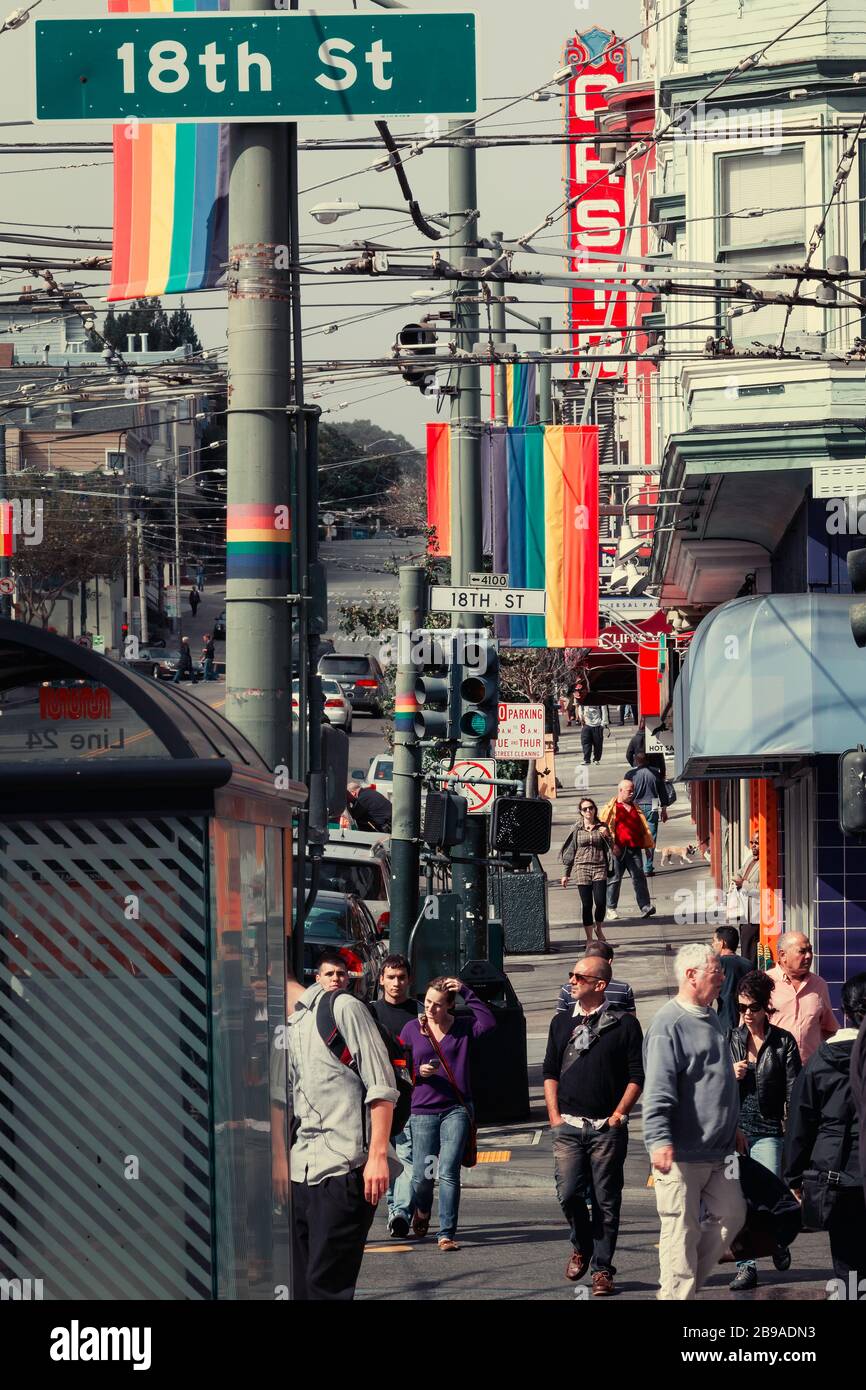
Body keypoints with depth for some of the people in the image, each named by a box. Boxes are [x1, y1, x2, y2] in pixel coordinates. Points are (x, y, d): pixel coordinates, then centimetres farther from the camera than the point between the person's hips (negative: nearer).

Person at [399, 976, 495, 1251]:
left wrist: (466, 993, -19)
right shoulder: (413, 1029, 5)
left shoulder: (463, 1026, 1)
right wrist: (418, 1072, -9)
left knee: (448, 1172, -12)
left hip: (457, 1109, -2)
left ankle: (447, 1234, -7)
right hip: (423, 1110, 2)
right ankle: (422, 1211, 38)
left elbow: (488, 1022, -20)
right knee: (421, 1175, 4)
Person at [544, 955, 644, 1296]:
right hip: (568, 1126, 3)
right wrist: (554, 1114, 7)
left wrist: (617, 1115, -5)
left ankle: (602, 1268, 5)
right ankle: (581, 1247, 18)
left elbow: (637, 1076, 1)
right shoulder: (561, 1023, 13)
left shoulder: (624, 1024, 1)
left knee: (606, 1201, -1)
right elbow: (550, 1072, 17)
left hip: (607, 1127, -3)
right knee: (568, 1193, -8)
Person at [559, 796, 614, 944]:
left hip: (599, 868, 0)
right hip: (582, 868, 0)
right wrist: (566, 874, 9)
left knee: (600, 901, -12)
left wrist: (607, 836, -9)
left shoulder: (602, 827, 6)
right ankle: (589, 938, 8)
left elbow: (611, 849, 10)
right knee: (587, 904, -2)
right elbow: (570, 851, 9)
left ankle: (598, 928, 16)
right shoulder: (576, 828, 4)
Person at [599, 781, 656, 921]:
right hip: (618, 850, -4)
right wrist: (612, 845, -14)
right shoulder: (610, 808, 2)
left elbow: (643, 828, 24)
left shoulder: (635, 808, 19)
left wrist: (647, 845, 20)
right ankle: (610, 908, 11)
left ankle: (645, 906, -10)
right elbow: (604, 827, -5)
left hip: (634, 849, 4)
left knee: (639, 876, -5)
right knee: (614, 878, 2)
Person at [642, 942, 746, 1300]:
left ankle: (689, 1281, 22)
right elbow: (657, 1091, -20)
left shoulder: (711, 1020, 15)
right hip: (682, 1152, -9)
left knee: (730, 1216, 11)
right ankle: (677, 1292, 2)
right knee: (682, 1230, -4)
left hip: (717, 1151, 9)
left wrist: (732, 1130, 29)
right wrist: (659, 1139, -27)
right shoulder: (669, 1024, -14)